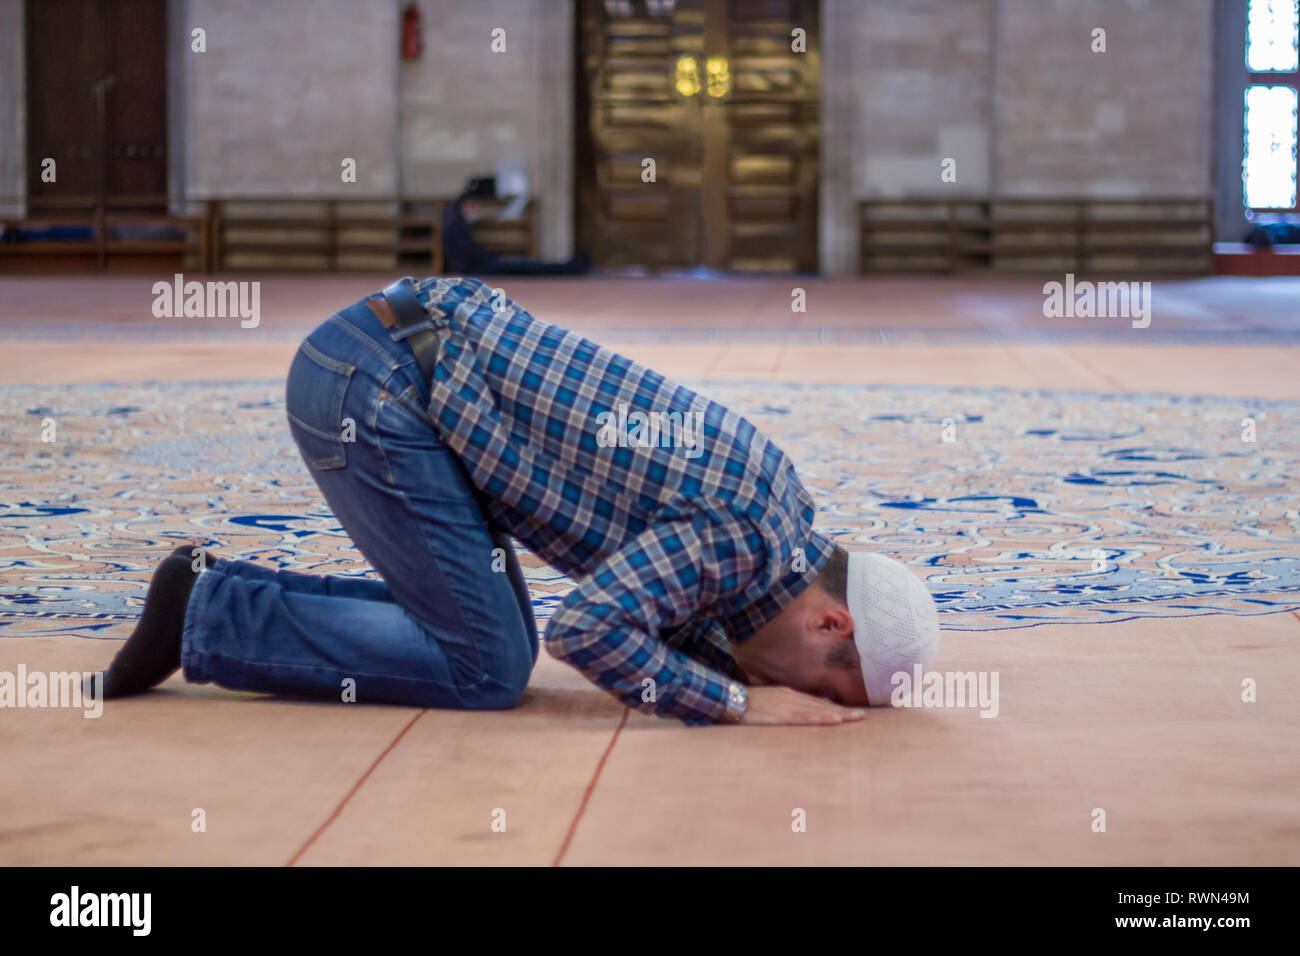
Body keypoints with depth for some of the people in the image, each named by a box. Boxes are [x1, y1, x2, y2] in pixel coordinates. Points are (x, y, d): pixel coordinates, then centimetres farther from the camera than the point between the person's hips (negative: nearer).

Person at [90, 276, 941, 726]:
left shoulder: (780, 501, 10)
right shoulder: (737, 536, -17)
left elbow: (662, 608, 22)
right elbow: (588, 630, -26)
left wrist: (735, 669, 3)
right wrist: (738, 702, -16)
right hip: (369, 385, -9)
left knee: (486, 630, 14)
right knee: (486, 670, -8)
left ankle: (219, 588, 15)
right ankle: (207, 617, -2)